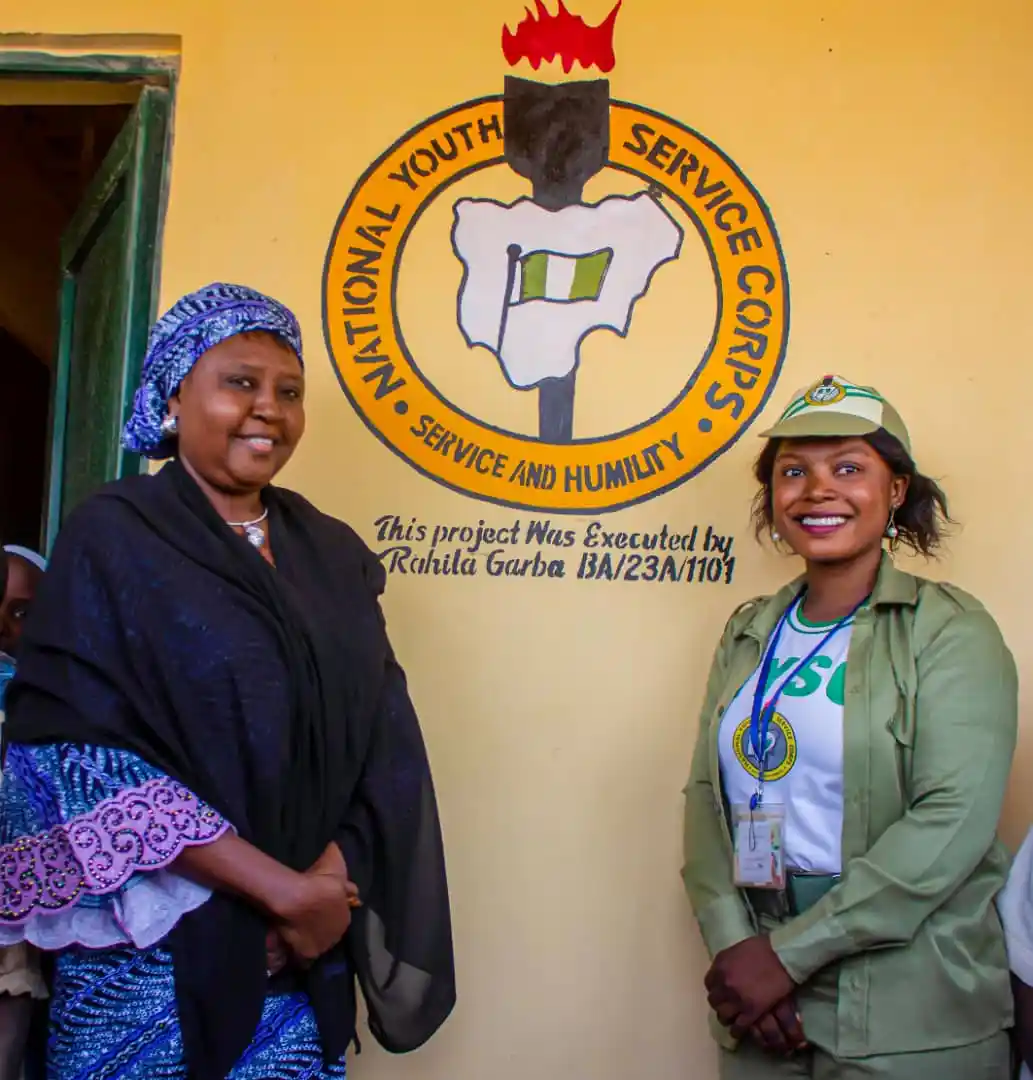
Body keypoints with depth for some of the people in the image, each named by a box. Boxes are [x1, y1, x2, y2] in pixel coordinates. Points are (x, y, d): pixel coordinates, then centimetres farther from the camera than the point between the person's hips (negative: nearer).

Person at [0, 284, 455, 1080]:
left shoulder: (332, 555, 8)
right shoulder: (112, 537, -6)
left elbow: (387, 742, 4)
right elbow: (85, 754, -15)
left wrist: (331, 879, -13)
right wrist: (284, 890, -17)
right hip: (155, 955, -4)